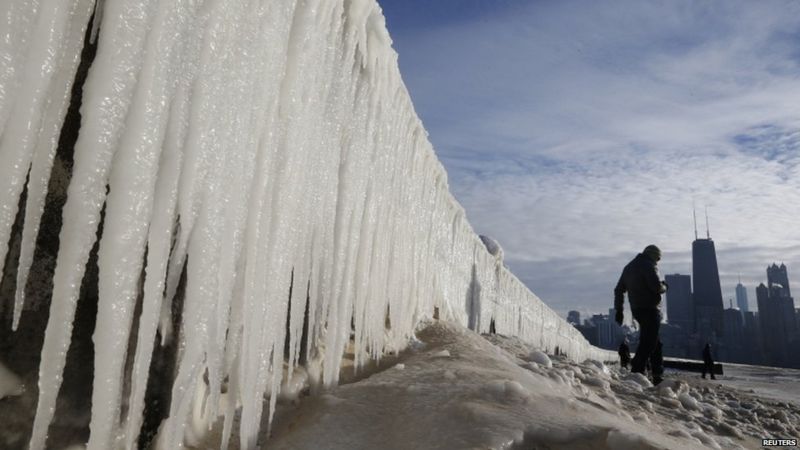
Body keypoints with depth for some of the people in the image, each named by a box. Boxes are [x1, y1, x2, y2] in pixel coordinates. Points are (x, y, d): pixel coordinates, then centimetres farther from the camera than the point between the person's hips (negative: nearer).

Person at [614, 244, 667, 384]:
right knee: (648, 342, -9)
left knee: (655, 342, 17)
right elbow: (656, 287, -19)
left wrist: (619, 309, 18)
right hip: (650, 309, -9)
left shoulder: (629, 267, 19)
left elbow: (619, 289, 18)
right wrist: (664, 287, 4)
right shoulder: (648, 265, -8)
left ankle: (658, 375, 19)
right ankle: (636, 373, -14)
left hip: (636, 309, 9)